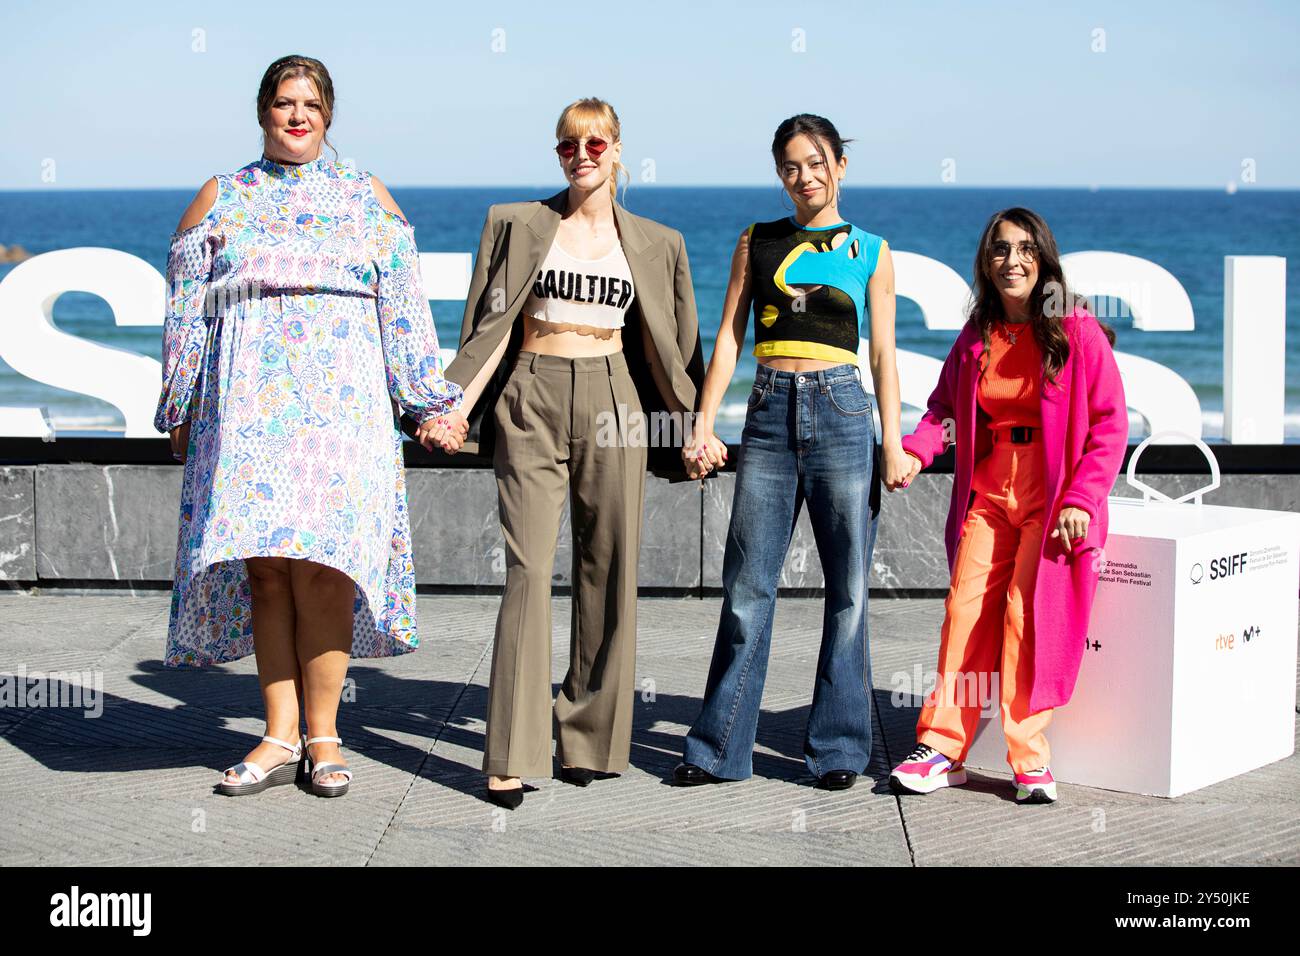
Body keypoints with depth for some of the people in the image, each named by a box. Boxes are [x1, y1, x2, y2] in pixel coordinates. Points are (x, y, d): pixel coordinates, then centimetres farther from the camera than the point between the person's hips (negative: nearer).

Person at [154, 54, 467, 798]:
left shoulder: (366, 196, 14)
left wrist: (433, 403, 6)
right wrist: (181, 414, 10)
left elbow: (406, 308, 10)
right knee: (265, 567, -4)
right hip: (248, 400, 1)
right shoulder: (220, 199, 15)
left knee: (323, 563, -10)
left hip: (342, 399, -1)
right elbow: (186, 311, 14)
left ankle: (323, 737, -3)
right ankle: (281, 738, 1)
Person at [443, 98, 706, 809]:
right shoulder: (517, 225, 6)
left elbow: (659, 347, 14)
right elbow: (492, 327, 4)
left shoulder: (654, 243, 10)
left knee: (609, 568, 1)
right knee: (528, 568, -9)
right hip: (531, 403, -2)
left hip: (612, 402, 2)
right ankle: (512, 756, -9)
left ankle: (589, 738, 12)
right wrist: (459, 404, -7)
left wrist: (692, 426, 9)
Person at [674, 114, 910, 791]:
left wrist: (893, 444, -1)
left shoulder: (871, 252, 9)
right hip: (770, 412, 1)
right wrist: (704, 426, -1)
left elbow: (883, 355, 7)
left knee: (847, 586, 1)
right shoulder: (758, 243, 11)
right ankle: (720, 748, 9)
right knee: (747, 583, 1)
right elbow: (728, 338, 8)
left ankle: (838, 747, 12)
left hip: (842, 412, -1)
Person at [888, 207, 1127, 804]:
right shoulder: (975, 339, 11)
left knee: (1029, 610, -15)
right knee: (965, 608, -7)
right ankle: (942, 750, -2)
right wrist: (914, 451, -3)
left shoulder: (1079, 334, -3)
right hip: (988, 496, 4)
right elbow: (945, 407, 18)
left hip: (1054, 501, -4)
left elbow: (1110, 424, -4)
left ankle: (1029, 759, -9)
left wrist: (1080, 500, -13)